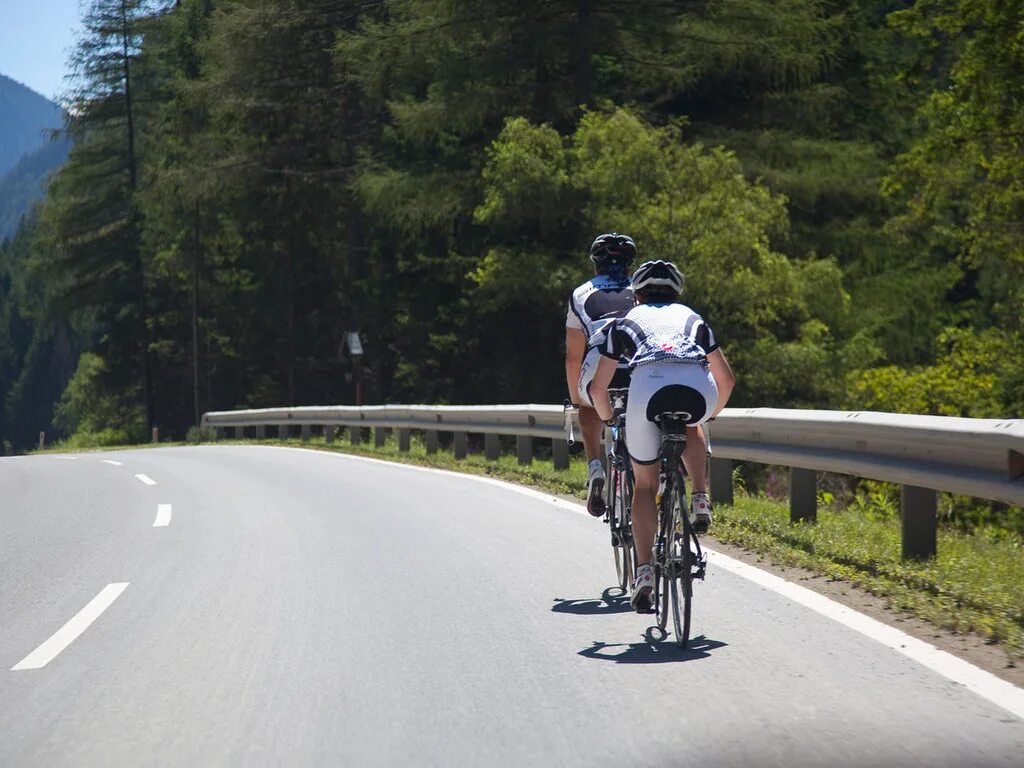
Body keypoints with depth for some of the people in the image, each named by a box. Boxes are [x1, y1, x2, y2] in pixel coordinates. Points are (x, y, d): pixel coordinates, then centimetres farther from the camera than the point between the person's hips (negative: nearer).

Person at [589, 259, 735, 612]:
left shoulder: (627, 321, 34)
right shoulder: (693, 319, 38)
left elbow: (598, 388, 33)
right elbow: (727, 379, 40)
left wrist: (609, 421, 51)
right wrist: (711, 413, 58)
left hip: (648, 384, -1)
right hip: (698, 387, 1)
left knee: (644, 484, 16)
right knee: (690, 427, 40)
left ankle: (644, 571, 4)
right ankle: (699, 501, 20)